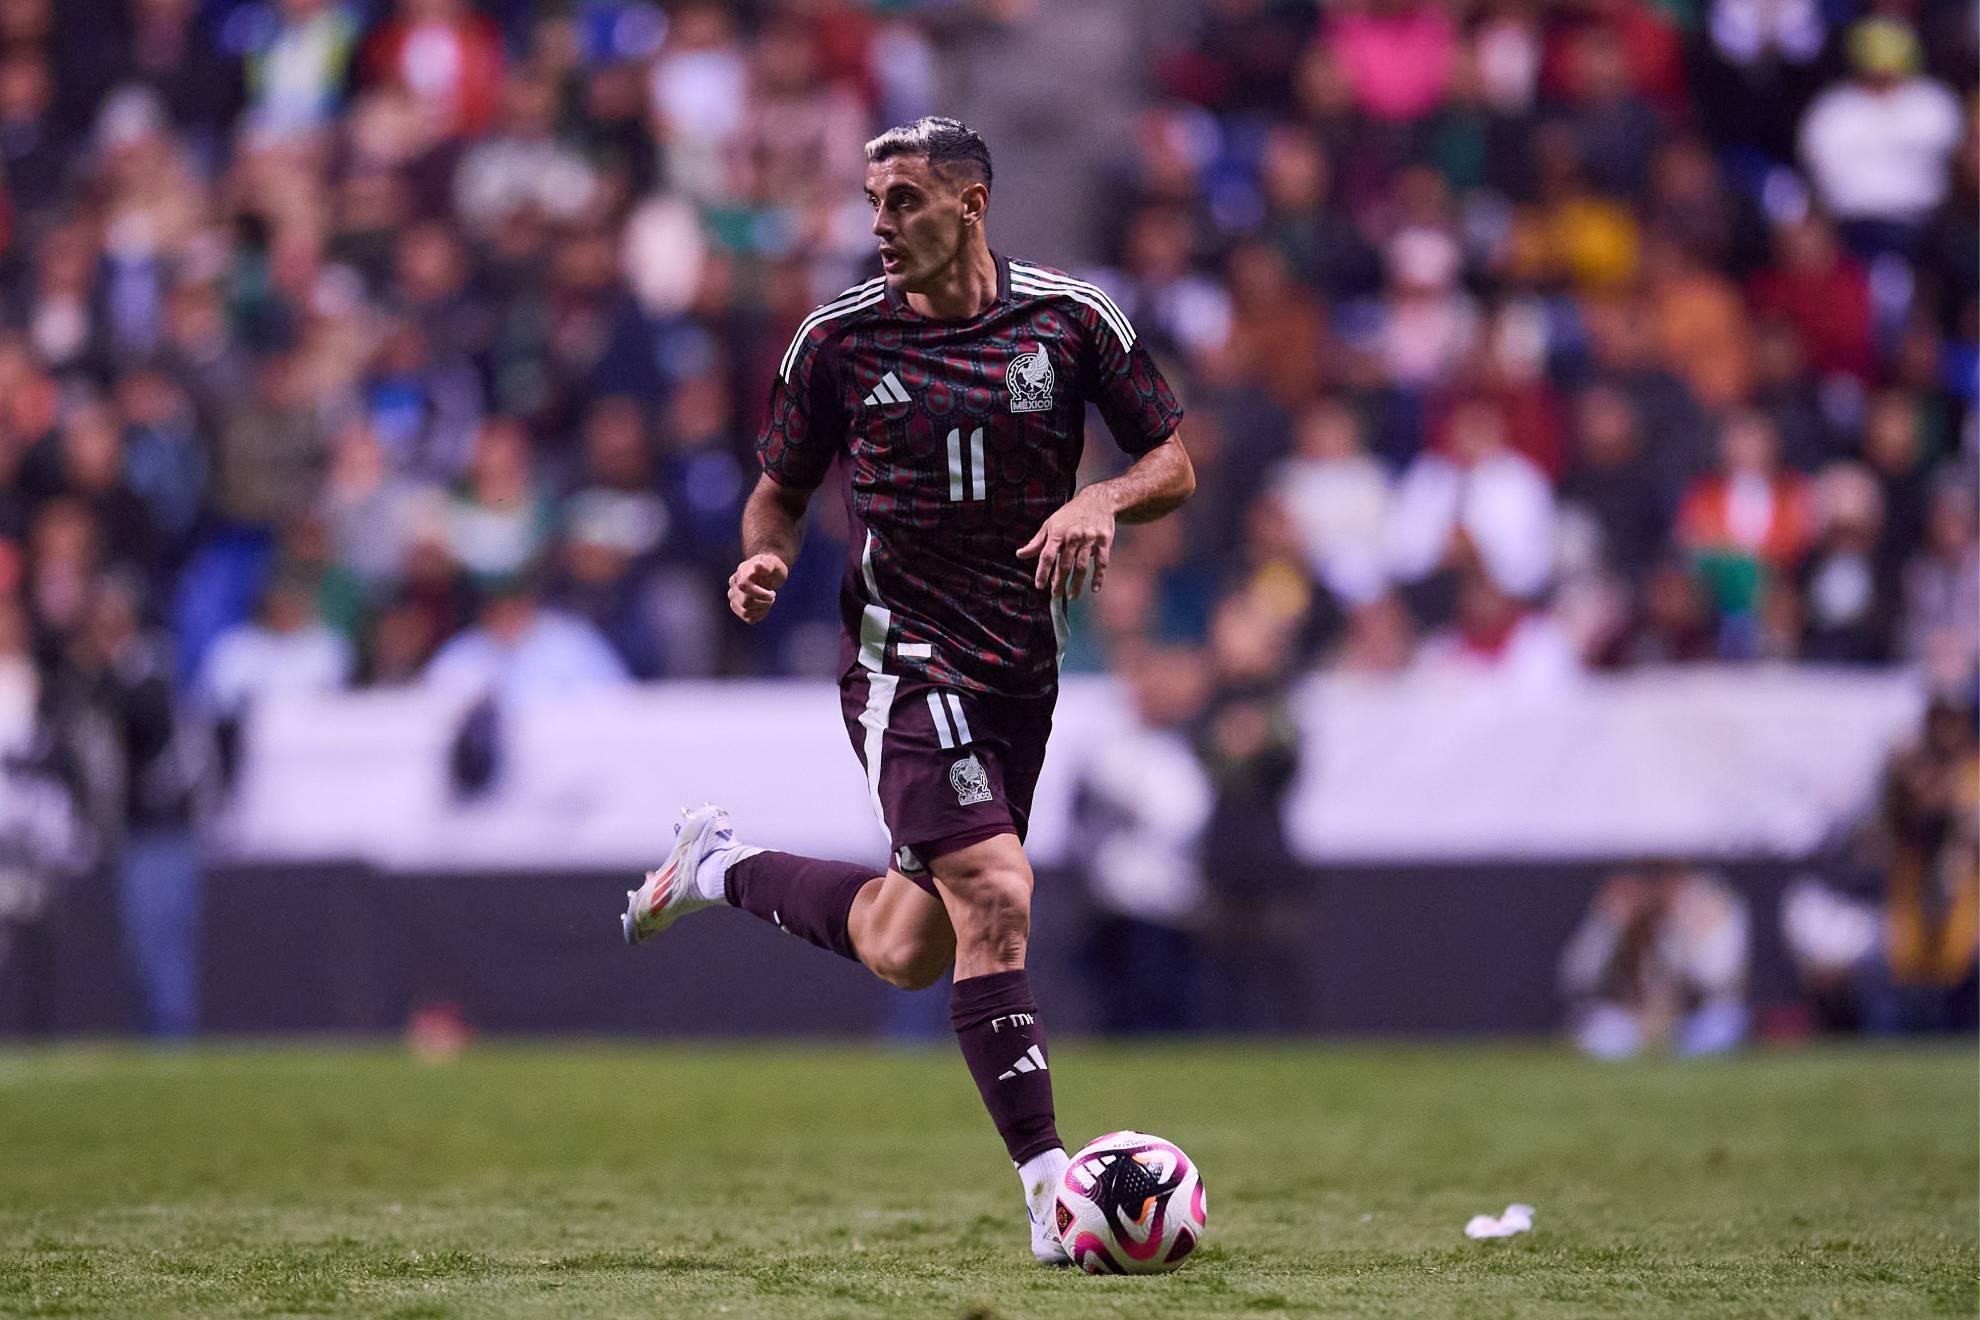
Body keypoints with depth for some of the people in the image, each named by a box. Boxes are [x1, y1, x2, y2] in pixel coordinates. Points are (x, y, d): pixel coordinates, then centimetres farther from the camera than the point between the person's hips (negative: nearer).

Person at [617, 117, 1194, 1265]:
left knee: (907, 951, 11)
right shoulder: (840, 337, -3)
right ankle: (1052, 1192, -17)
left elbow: (1175, 462, 3)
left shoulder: (1072, 317, -1)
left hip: (1022, 669, 4)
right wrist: (768, 556, -14)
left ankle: (724, 865, 37)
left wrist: (1102, 501, -18)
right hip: (905, 659, -4)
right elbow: (782, 488, 8)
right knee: (995, 901, -21)